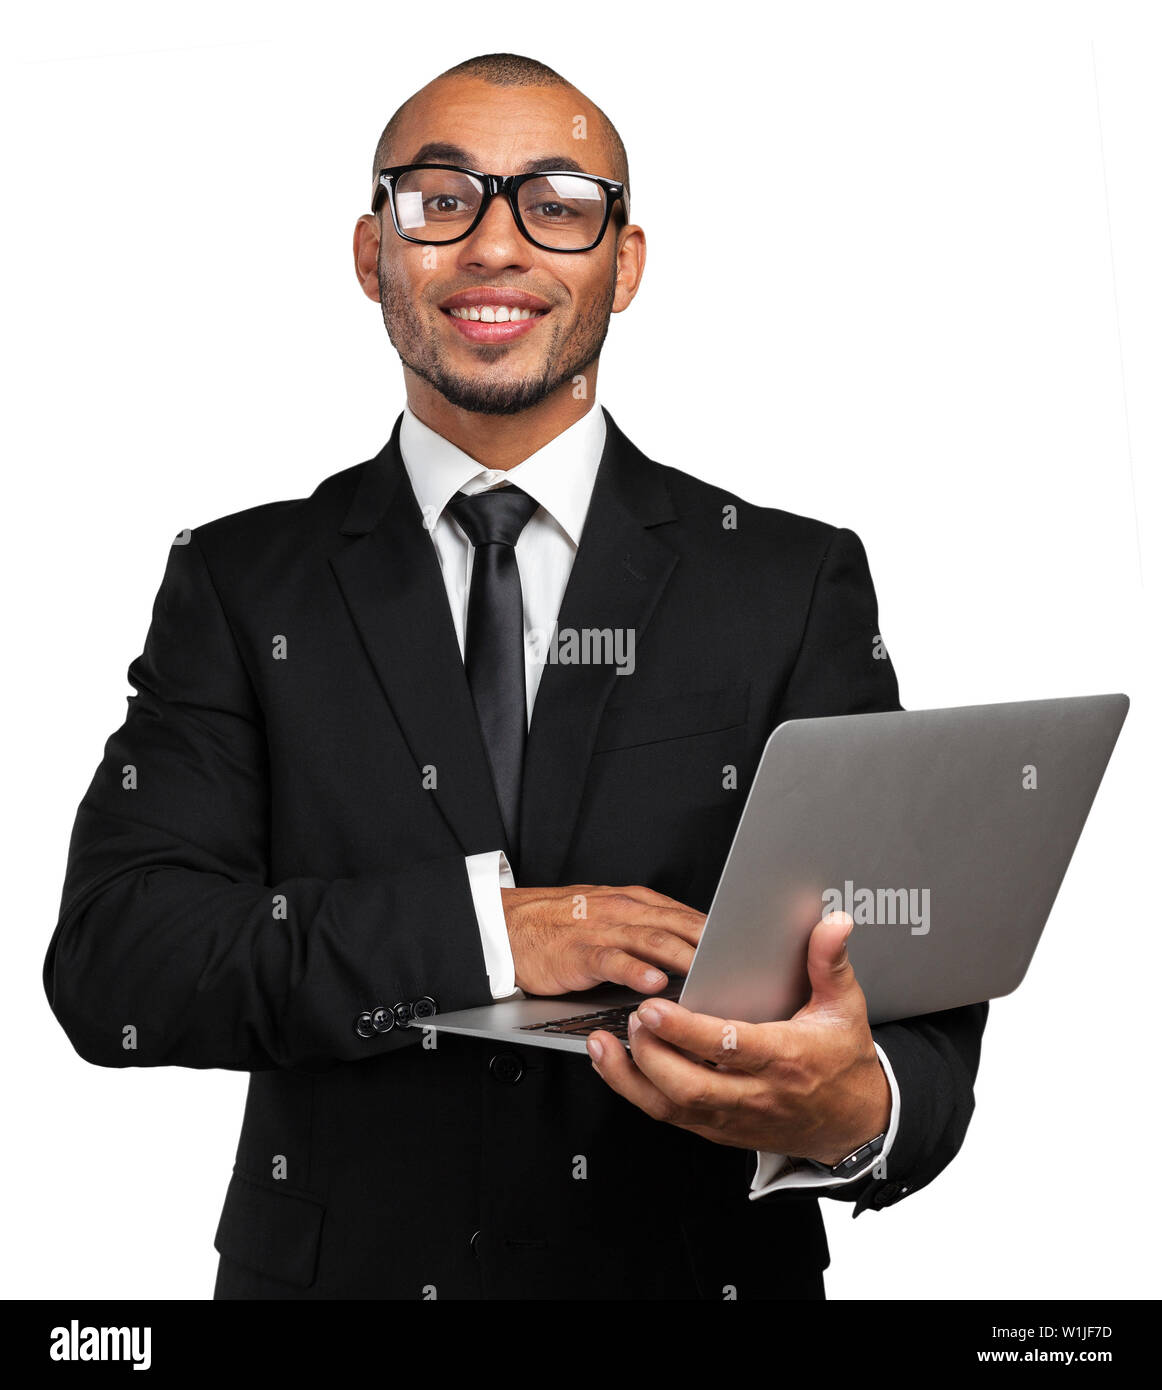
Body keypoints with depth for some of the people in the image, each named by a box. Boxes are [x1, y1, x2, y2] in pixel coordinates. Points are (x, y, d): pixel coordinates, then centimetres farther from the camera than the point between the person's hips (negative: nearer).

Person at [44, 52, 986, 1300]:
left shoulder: (797, 584, -3)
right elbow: (105, 965, -10)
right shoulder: (241, 585, -1)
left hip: (697, 1268, 0)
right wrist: (474, 927, -22)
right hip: (336, 1265, 0)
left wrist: (857, 1111, -29)